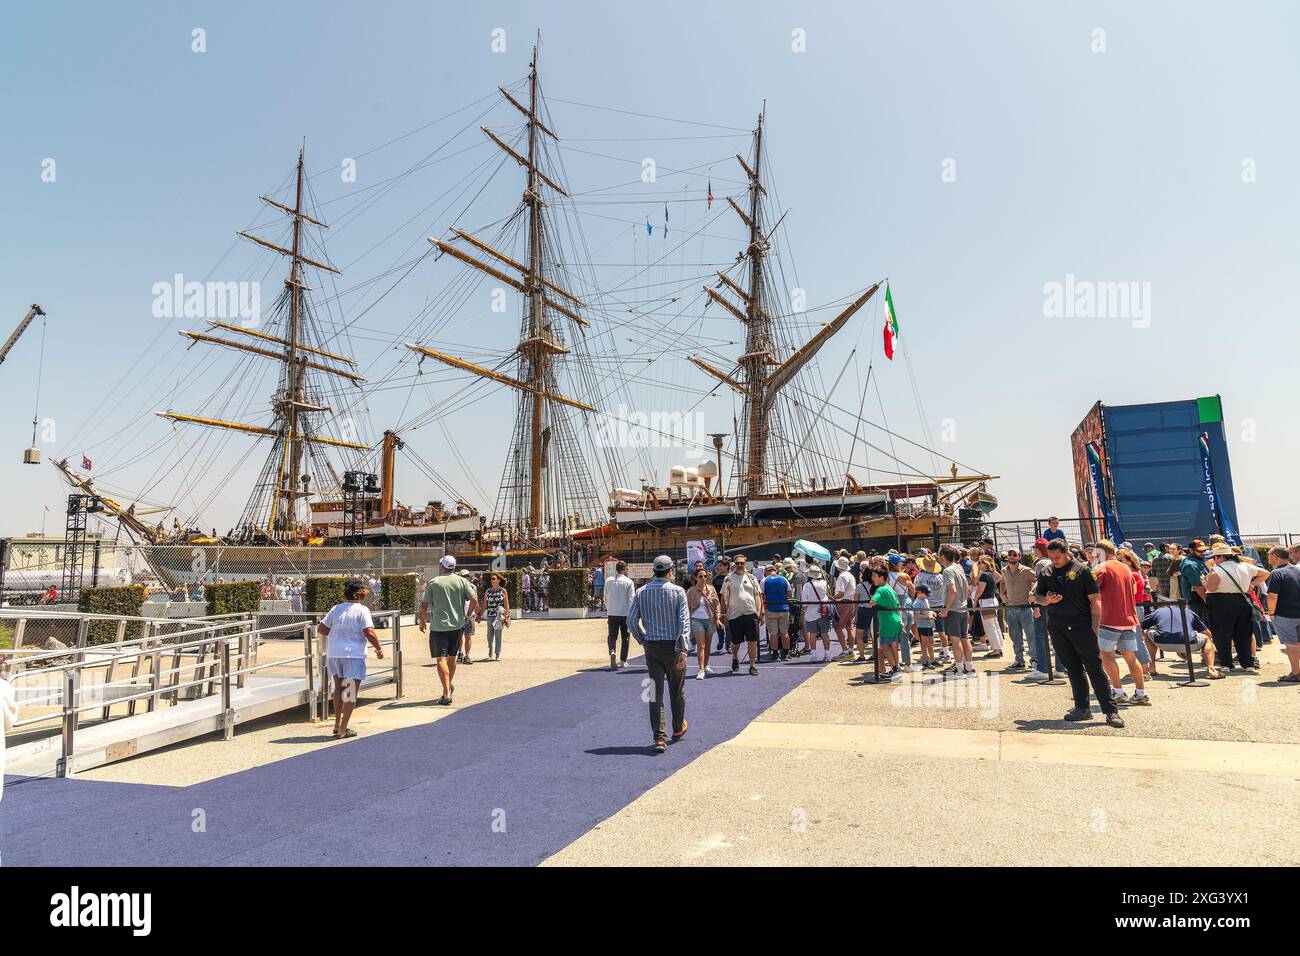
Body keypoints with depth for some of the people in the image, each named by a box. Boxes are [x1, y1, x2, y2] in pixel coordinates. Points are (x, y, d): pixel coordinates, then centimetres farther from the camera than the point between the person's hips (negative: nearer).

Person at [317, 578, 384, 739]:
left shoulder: (336, 608, 8)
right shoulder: (362, 610, -7)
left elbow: (321, 629, 7)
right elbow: (369, 633, -15)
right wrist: (379, 649, -3)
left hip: (333, 653, 5)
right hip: (353, 654, -5)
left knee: (338, 688, 22)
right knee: (351, 692, 3)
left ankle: (337, 724, 23)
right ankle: (343, 730, 2)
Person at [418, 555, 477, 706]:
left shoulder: (433, 582, -4)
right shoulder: (462, 581, 2)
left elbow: (424, 605, -4)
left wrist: (422, 621, 11)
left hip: (438, 626, -4)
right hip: (457, 625, 4)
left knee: (441, 659, -4)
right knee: (452, 657, 19)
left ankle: (447, 694, -12)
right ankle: (450, 686, 34)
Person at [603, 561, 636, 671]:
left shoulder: (608, 581, 2)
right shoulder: (628, 582, -7)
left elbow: (605, 598, 11)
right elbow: (631, 599, -12)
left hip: (612, 614, 2)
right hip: (625, 614, -1)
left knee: (612, 636, 7)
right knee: (625, 638, 13)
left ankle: (612, 652, -21)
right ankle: (623, 661, 17)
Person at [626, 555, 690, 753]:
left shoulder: (642, 592, 1)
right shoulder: (677, 592, -7)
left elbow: (632, 620, -1)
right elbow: (684, 622, -14)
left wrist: (643, 640, 10)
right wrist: (682, 650, -16)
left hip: (652, 647, 2)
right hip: (673, 646, -1)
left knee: (656, 692, 4)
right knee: (677, 690, 17)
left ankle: (660, 737, -3)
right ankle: (678, 729, 34)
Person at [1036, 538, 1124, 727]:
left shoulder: (1082, 570, -3)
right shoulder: (1046, 573, 9)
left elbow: (1094, 599, -4)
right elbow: (1037, 596, 17)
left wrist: (1094, 627, -9)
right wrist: (1047, 600, -7)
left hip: (1082, 626, -4)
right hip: (1057, 628, 4)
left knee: (1095, 668, -3)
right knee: (1073, 669, 11)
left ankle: (1111, 711, 2)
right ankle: (1082, 708, 18)